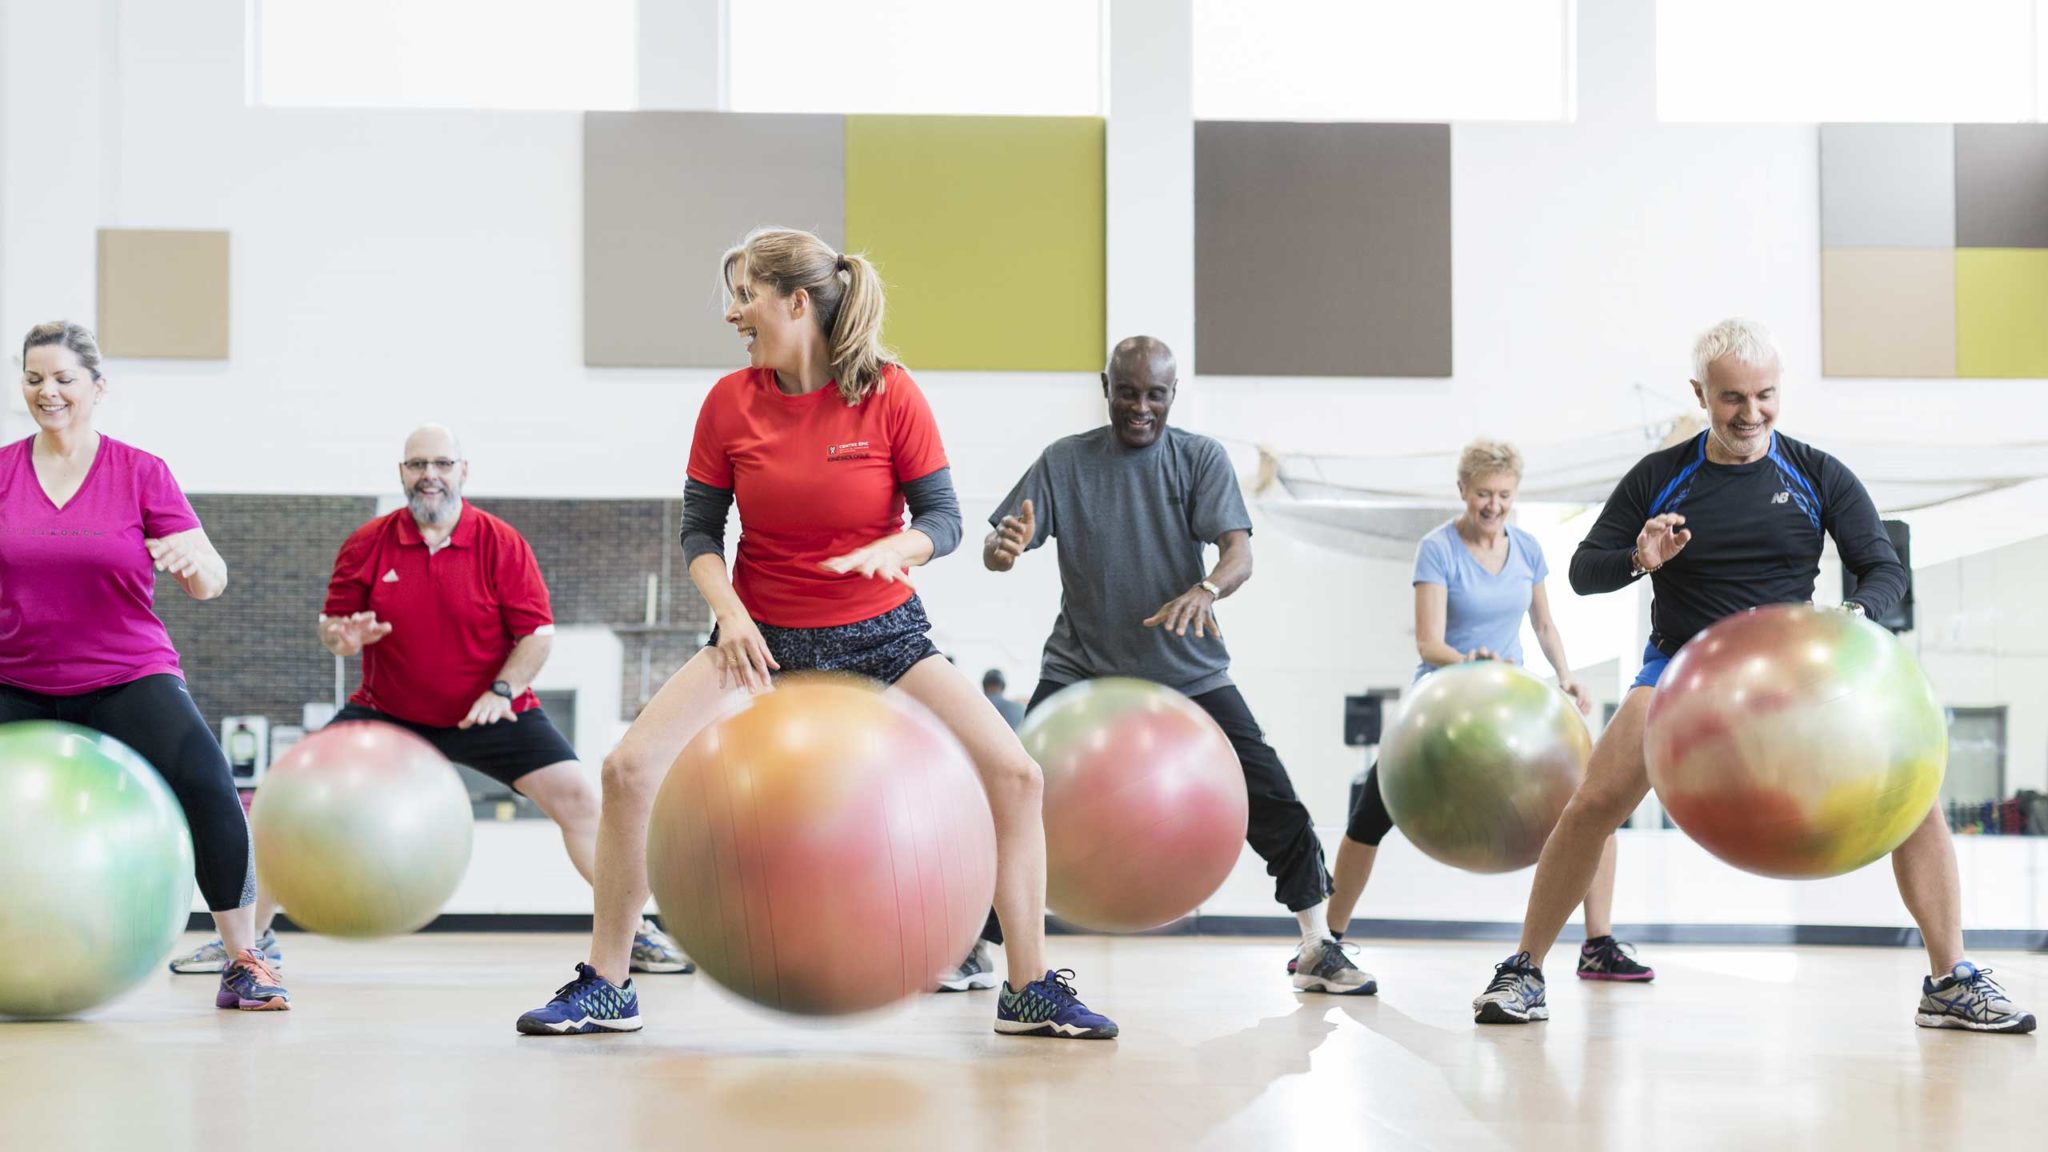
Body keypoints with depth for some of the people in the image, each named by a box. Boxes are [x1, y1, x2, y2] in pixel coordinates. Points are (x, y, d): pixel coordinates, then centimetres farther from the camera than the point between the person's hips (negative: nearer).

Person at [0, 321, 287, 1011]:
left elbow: (210, 585, -4)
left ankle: (242, 965, -8)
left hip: (128, 679, -2)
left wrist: (193, 561, -26)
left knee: (210, 793, -22)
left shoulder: (141, 474, -1)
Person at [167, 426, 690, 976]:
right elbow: (331, 621, 6)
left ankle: (635, 934, 0)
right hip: (387, 711, 2)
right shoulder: (366, 544, -4)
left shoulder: (501, 543, -9)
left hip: (489, 713, -1)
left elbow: (538, 631, -9)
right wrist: (340, 637, -18)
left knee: (577, 798, -14)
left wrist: (503, 689, -22)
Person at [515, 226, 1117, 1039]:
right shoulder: (729, 402, -5)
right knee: (629, 769, -16)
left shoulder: (889, 395, -11)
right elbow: (699, 530, 1)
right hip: (762, 636, 1)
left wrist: (893, 549, -30)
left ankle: (1030, 991, 2)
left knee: (1015, 775, -14)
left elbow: (944, 522, -9)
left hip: (880, 633, -1)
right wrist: (729, 613, -17)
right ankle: (604, 987, 0)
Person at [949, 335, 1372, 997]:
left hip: (1188, 671, 0)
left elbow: (1239, 554, -11)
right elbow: (994, 551, -5)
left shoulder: (1201, 459, 0)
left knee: (1273, 801, -7)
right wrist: (1003, 548, -31)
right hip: (1082, 669, 0)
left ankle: (1316, 948, 7)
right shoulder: (1065, 462, 1)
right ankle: (977, 948, 7)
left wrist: (1206, 590, -34)